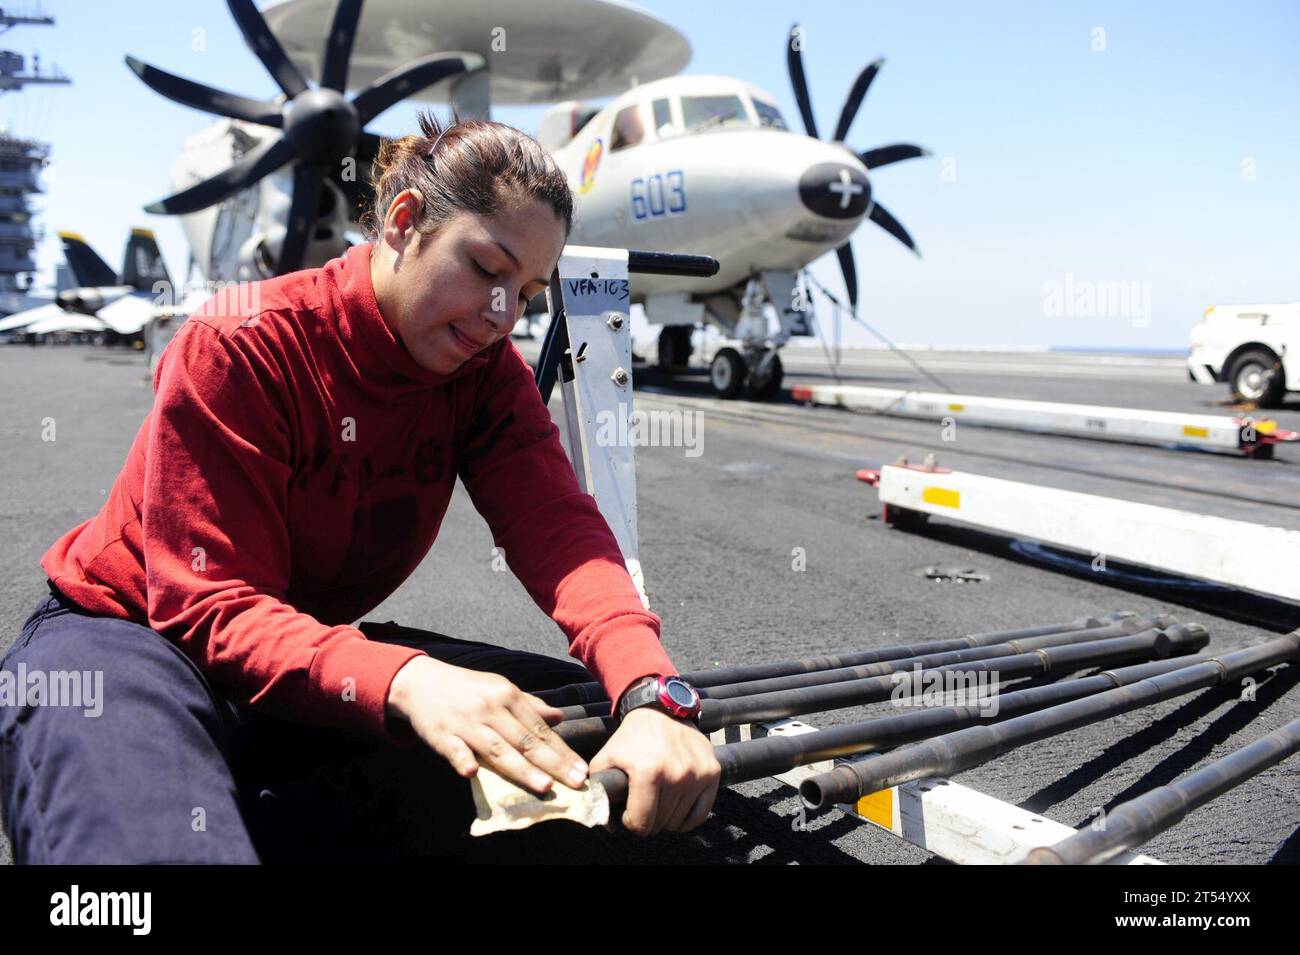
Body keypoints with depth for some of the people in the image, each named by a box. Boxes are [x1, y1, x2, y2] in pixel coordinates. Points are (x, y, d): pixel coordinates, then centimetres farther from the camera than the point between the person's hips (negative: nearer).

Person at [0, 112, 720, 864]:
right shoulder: (241, 347, -21)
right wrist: (407, 681, -47)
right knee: (163, 839, -46)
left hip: (316, 643, 9)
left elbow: (559, 529, -21)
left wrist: (648, 695, -42)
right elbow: (211, 605, -27)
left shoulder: (488, 373, -6)